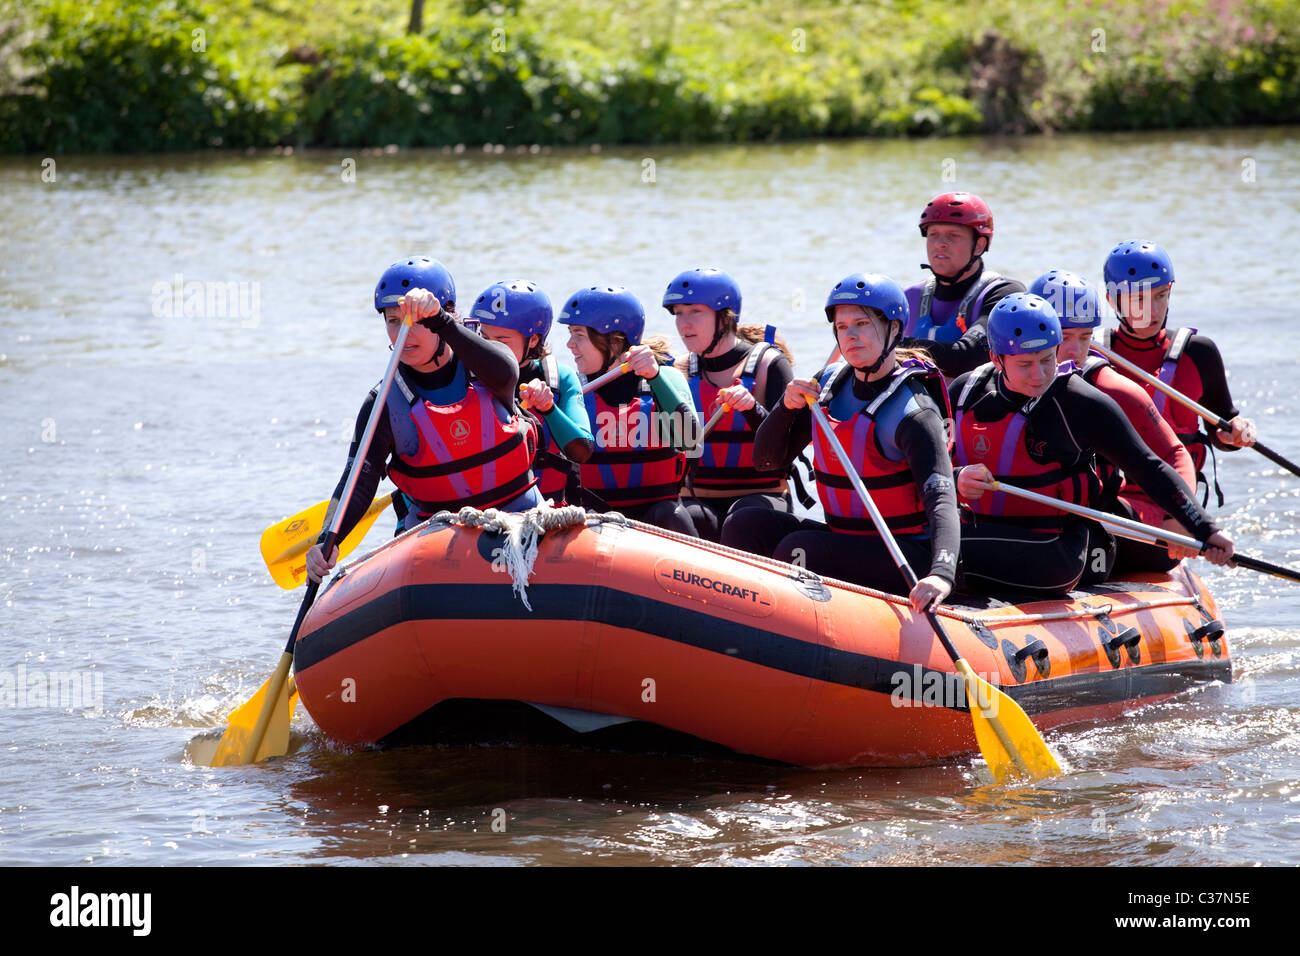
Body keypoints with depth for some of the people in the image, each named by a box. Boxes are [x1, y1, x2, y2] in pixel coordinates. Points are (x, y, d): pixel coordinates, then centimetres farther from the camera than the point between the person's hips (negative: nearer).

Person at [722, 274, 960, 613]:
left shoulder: (913, 413, -17)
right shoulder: (830, 382, 6)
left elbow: (941, 499, -28)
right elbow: (766, 460, 11)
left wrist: (941, 574, -46)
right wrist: (787, 406, -10)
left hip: (909, 555, -7)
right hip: (844, 538, 7)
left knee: (797, 551, -27)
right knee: (745, 526, -10)